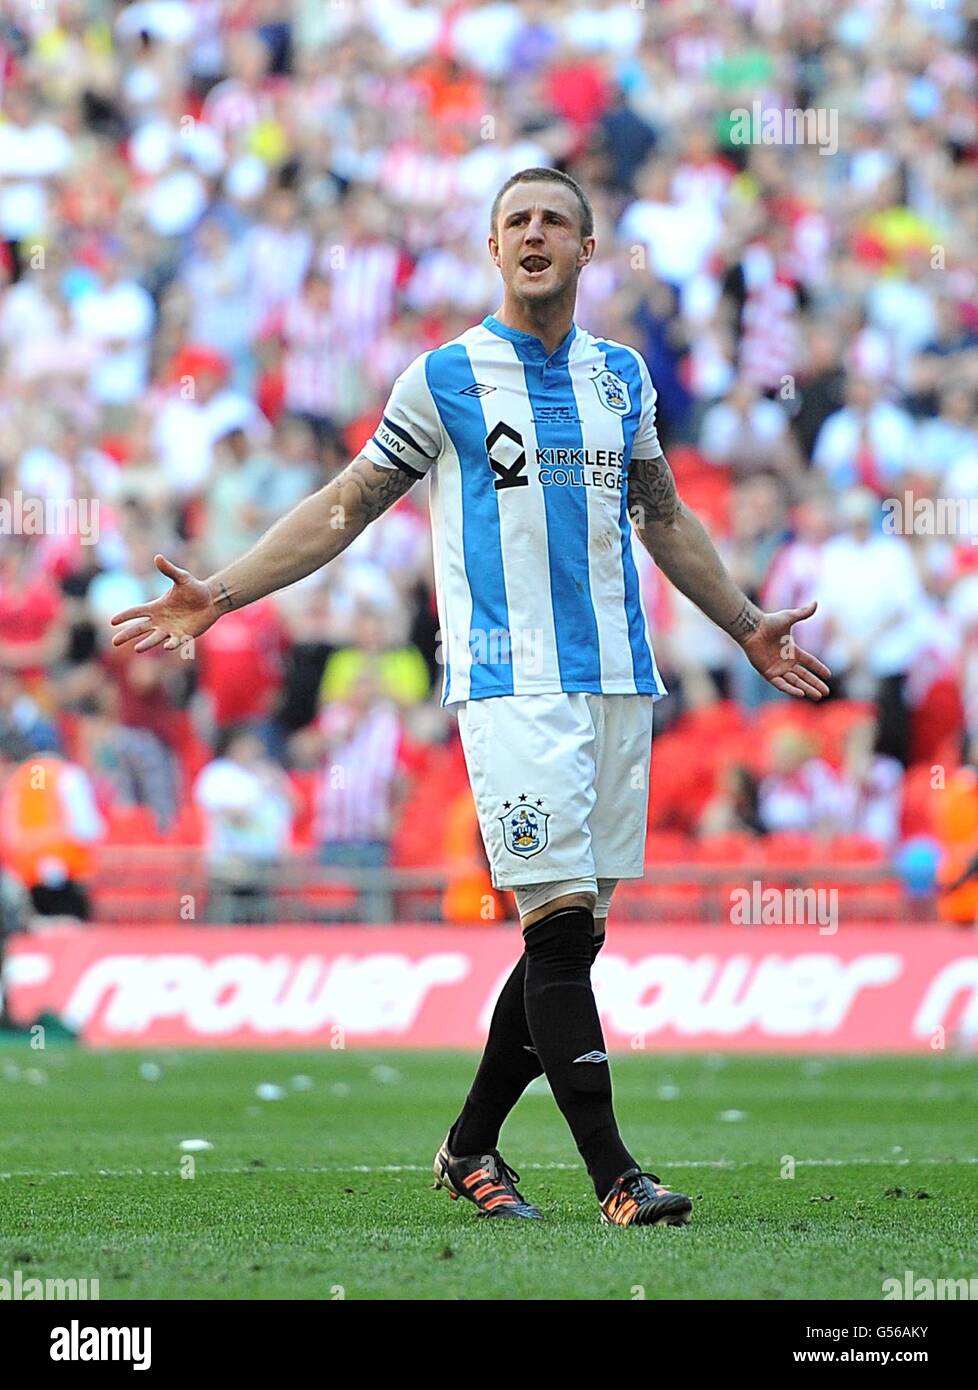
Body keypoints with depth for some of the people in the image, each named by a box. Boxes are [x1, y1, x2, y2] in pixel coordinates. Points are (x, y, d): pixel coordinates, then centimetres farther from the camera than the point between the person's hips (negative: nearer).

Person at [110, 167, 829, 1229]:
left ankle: (470, 1145, 18)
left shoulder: (621, 376, 15)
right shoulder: (445, 380, 2)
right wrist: (217, 597, -1)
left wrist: (745, 625, 35)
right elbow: (344, 507, 6)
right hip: (511, 682, -5)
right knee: (559, 921, -13)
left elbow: (664, 518, 29)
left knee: (573, 933, 4)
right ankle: (611, 1174, -12)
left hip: (616, 679, 5)